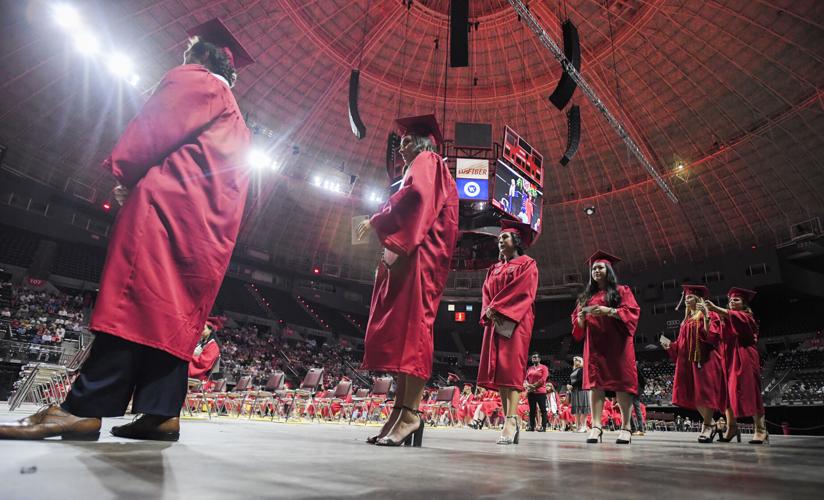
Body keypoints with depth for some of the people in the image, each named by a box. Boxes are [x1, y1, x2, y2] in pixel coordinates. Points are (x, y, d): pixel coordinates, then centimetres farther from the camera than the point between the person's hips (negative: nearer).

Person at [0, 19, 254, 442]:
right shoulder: (235, 120, 33)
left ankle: (83, 409, -20)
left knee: (134, 300, -17)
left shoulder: (191, 80, 10)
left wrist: (125, 174, 6)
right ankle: (160, 411, -5)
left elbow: (154, 128, -4)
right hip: (211, 224, 8)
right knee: (175, 312, 0)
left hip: (170, 203, -8)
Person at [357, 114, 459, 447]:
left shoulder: (425, 161, 7)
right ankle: (400, 410, -1)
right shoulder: (431, 170, 34)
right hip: (412, 255, 10)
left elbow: (415, 196, -14)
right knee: (401, 329, 1)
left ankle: (410, 413, -20)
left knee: (410, 325, -18)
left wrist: (376, 222, -7)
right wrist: (385, 229, 19)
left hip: (417, 254, -10)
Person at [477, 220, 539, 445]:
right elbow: (486, 293, 14)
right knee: (498, 368, 0)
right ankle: (509, 419, 3)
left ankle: (511, 421, -19)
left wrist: (496, 308, -14)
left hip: (515, 321, -6)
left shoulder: (527, 264, 5)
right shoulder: (494, 268, 23)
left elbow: (522, 290, -9)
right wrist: (489, 312, -6)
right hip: (495, 321, 6)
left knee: (510, 367, -16)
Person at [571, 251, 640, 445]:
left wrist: (609, 311, -18)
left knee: (621, 382, -6)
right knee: (595, 382, -5)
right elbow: (577, 323, 16)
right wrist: (581, 316, -7)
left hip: (617, 343, -3)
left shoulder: (621, 291, 9)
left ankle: (626, 427, -1)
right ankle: (596, 426, -9)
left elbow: (632, 312, -5)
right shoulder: (586, 296, 20)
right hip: (594, 344, 3)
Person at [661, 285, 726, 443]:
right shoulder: (686, 320, 21)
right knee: (694, 395, 5)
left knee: (704, 392, -9)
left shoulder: (709, 315, 0)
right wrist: (670, 345, 5)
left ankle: (707, 426, 2)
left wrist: (706, 317, -23)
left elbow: (712, 336, -16)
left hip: (705, 359, -7)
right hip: (689, 360, 7)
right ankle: (710, 424, 18)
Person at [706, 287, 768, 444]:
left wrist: (715, 308, -37)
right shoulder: (724, 320, 20)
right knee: (727, 392, 1)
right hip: (728, 358, 6)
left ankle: (760, 430, -3)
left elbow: (734, 316, -21)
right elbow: (720, 337, 12)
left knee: (748, 392, -9)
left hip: (743, 359, -5)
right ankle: (731, 428, 5)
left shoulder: (746, 316, 2)